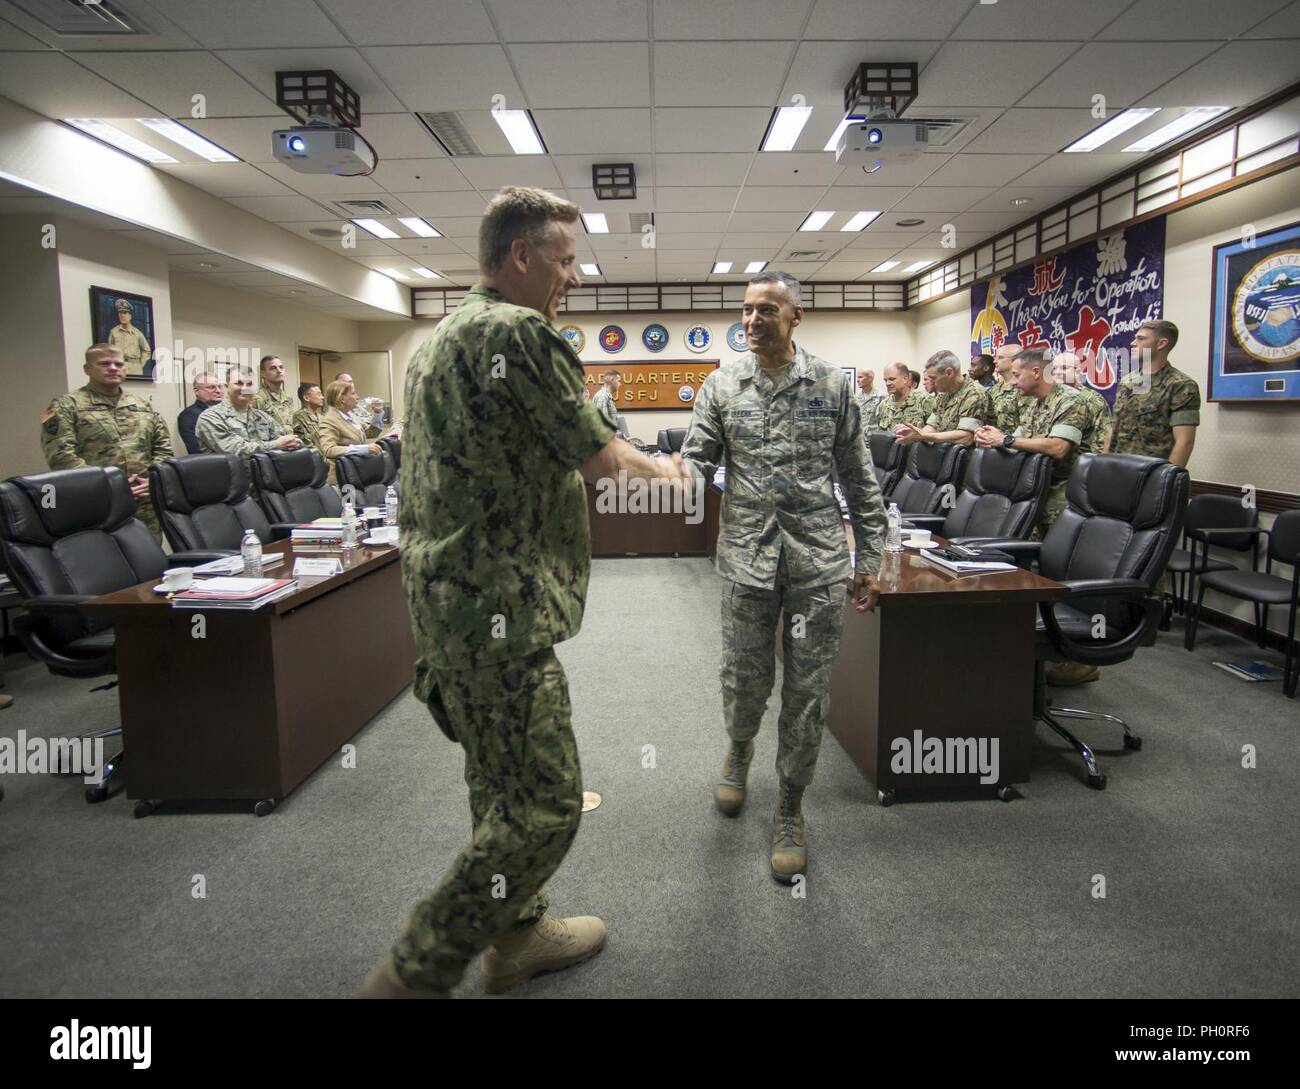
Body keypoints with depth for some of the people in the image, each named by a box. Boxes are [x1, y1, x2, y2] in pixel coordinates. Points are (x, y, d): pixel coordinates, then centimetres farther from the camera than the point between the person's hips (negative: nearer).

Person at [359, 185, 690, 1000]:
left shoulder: (444, 337, 17)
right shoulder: (518, 332, -14)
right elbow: (594, 452, -8)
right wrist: (655, 466, 12)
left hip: (451, 599, 11)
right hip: (498, 609, -11)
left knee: (505, 784, 21)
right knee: (543, 806, -3)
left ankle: (518, 934, 37)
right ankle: (413, 976, 7)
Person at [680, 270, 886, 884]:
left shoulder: (832, 385, 3)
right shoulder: (722, 386, 4)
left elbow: (858, 478, 6)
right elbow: (697, 459, -1)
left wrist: (869, 559, 4)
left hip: (818, 562, 0)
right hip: (748, 560, 1)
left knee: (807, 693, 5)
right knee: (745, 682, 10)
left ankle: (790, 810, 23)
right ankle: (739, 749, 45)